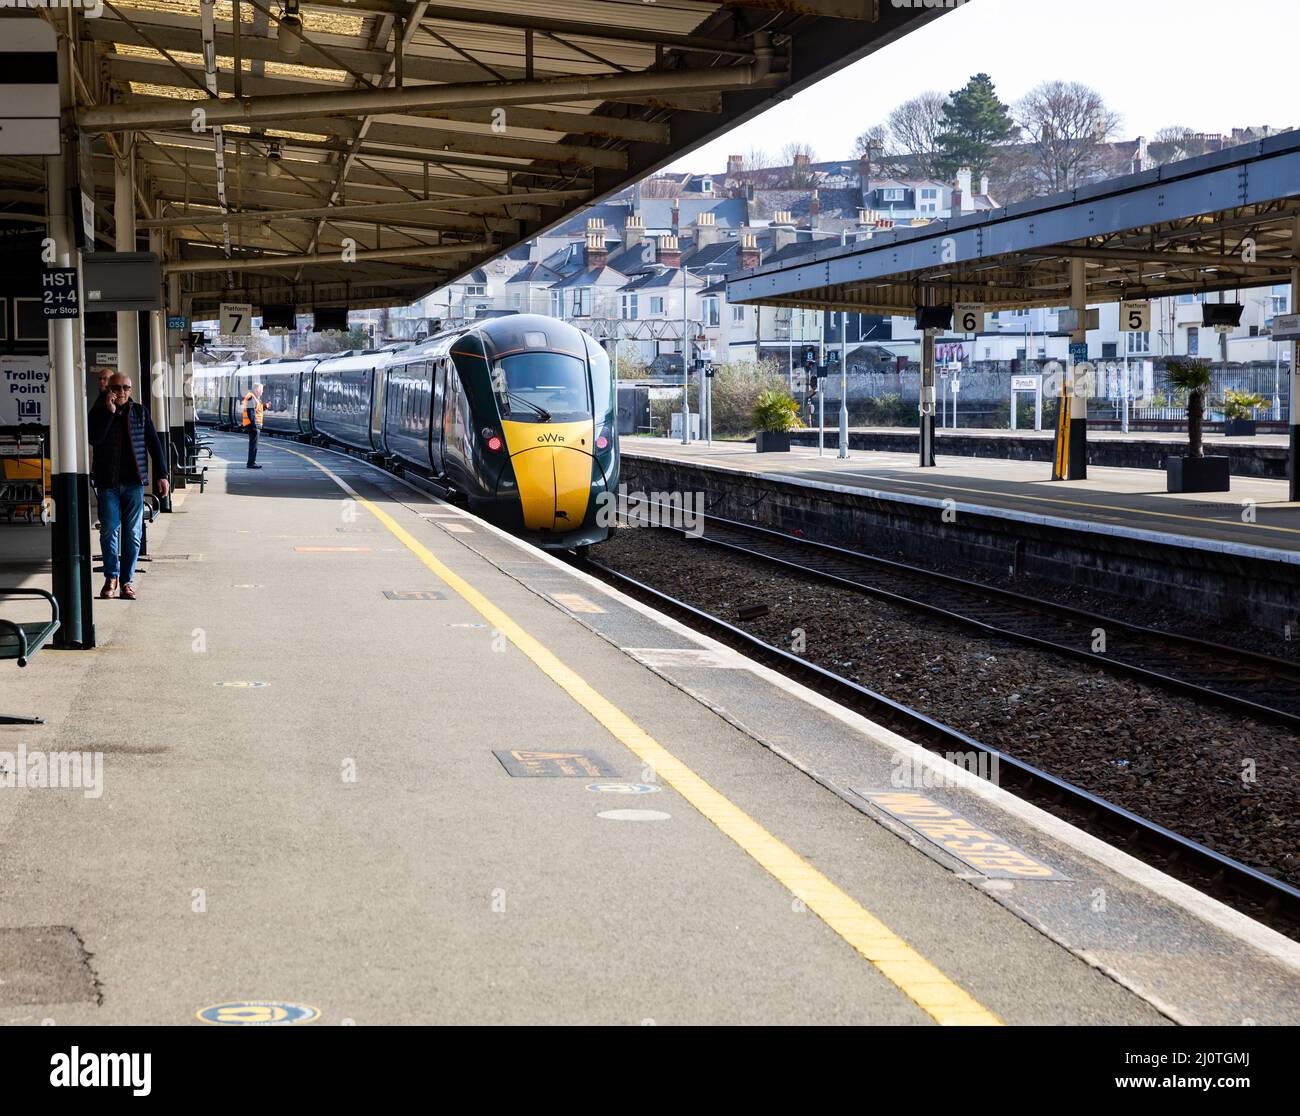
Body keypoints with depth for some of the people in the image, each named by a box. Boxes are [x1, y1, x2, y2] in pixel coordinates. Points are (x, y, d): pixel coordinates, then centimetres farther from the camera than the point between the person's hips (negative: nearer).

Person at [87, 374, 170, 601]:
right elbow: (94, 439, -14)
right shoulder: (98, 412, 3)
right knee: (109, 531, -1)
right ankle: (111, 577, 13)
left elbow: (154, 444, 8)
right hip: (108, 482, -1)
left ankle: (127, 580, 9)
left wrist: (162, 475, 3)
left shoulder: (140, 412, 7)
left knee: (133, 533, 1)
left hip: (134, 482, 1)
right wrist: (109, 412, -16)